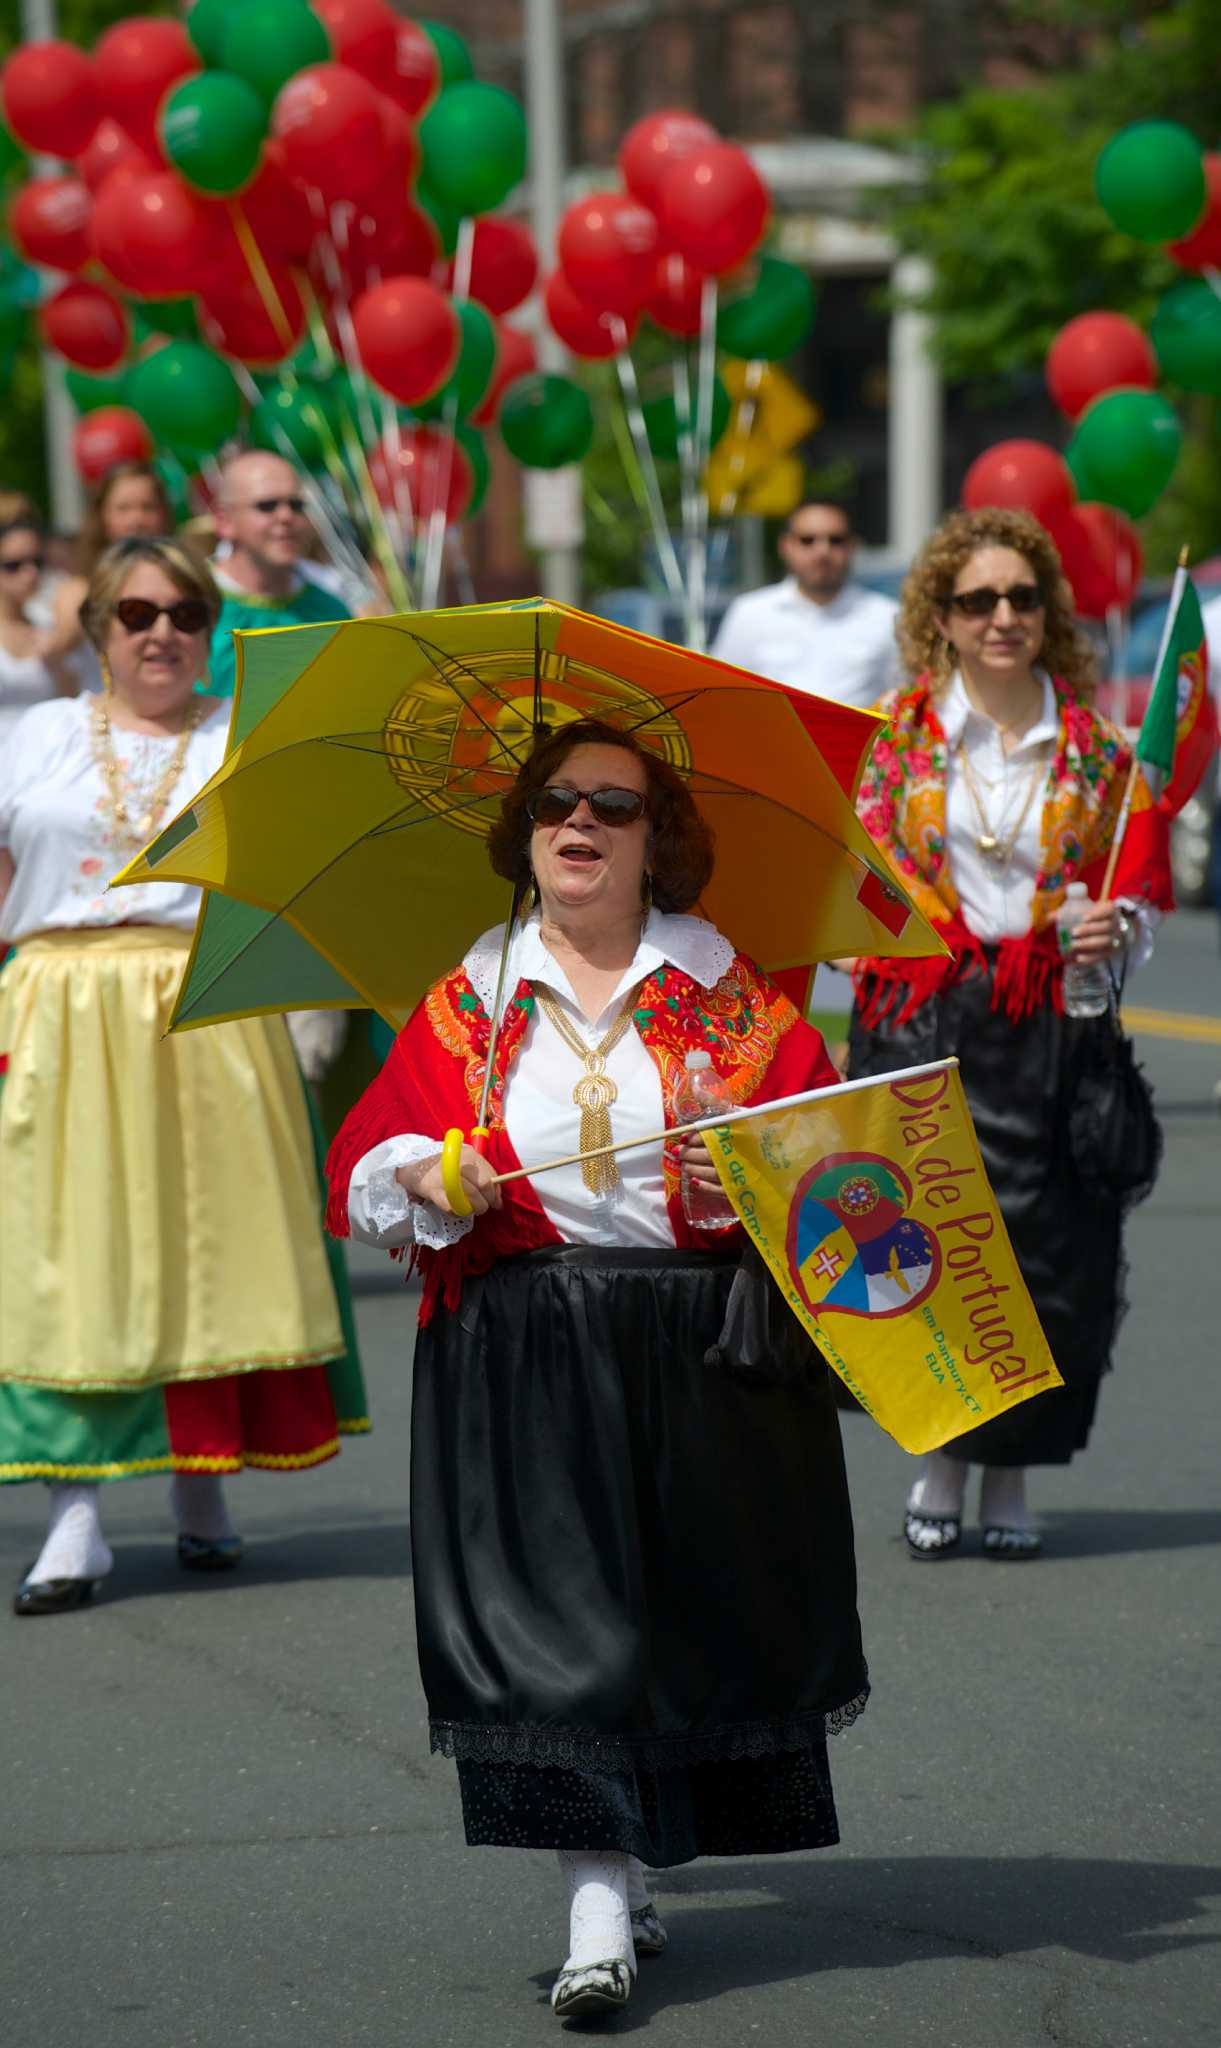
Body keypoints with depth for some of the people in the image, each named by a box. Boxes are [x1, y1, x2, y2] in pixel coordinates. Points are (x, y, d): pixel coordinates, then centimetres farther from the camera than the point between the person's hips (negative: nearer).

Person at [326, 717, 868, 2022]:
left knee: (699, 1608, 6)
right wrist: (425, 1176, -13)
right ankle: (601, 1911, -9)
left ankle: (625, 1869, 25)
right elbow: (367, 1153, 8)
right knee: (558, 1611, -9)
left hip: (706, 1354, 0)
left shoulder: (724, 988, 5)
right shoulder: (470, 998, 8)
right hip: (522, 1360, 0)